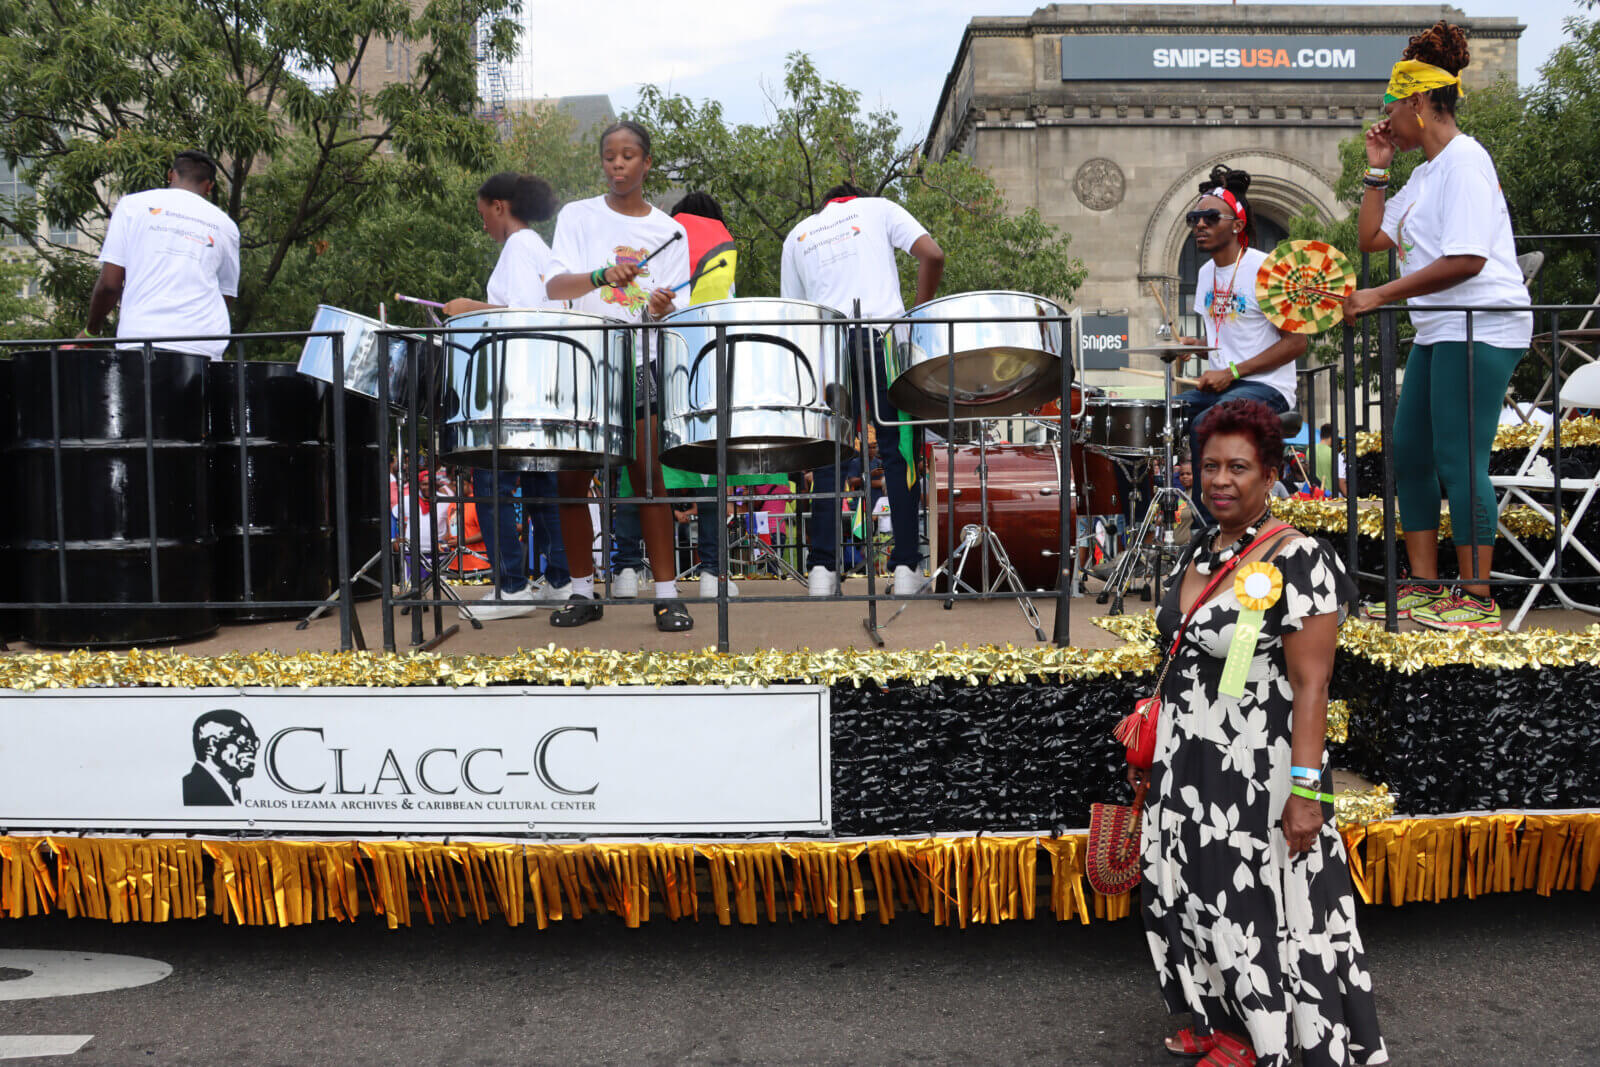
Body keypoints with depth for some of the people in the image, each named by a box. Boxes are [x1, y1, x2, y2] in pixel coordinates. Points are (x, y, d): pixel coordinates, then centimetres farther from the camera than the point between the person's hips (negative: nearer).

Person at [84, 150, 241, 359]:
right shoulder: (225, 225, 17)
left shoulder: (132, 204, 11)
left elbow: (109, 283, 7)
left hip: (141, 338, -1)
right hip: (205, 348, 2)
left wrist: (91, 330, 21)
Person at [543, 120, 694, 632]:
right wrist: (602, 275, -27)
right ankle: (582, 591, 14)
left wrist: (661, 306, -21)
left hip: (641, 364, -1)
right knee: (571, 477, 2)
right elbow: (555, 286, -8)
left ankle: (667, 594, -1)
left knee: (647, 474, -6)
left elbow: (672, 309, 3)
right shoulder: (578, 216, 6)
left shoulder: (669, 232, 9)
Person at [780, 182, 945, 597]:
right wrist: (919, 314, 13)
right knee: (900, 451, 3)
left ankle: (822, 570, -1)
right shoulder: (878, 208, 19)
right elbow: (932, 255, 5)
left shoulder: (797, 235, 25)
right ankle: (907, 568, 1)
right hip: (884, 333, -2)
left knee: (829, 457, 6)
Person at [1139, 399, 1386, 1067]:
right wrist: (1156, 746, 18)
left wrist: (1305, 790, -20)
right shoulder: (1202, 551, 7)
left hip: (1255, 774, -8)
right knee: (1201, 898, 17)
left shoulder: (1297, 562, -17)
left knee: (1256, 909, 3)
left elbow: (1310, 687, -18)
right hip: (1187, 766, 8)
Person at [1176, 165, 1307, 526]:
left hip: (1266, 387, -8)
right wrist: (1192, 345, 3)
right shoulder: (1206, 273, 14)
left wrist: (1232, 372, -17)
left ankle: (1212, 523, -19)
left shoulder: (1265, 269, -10)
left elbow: (1296, 342, -12)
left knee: (1204, 424, -33)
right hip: (1217, 384, 8)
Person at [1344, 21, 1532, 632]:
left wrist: (1379, 296, -19)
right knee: (1409, 450, 9)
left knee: (1459, 460, -10)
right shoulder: (1425, 173, 20)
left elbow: (1466, 260, -21)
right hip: (1440, 330, 10)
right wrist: (1376, 171, 16)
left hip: (1482, 326, -10)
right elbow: (1371, 239, 21)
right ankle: (1424, 588, 15)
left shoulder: (1463, 160, -11)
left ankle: (1477, 600, -3)